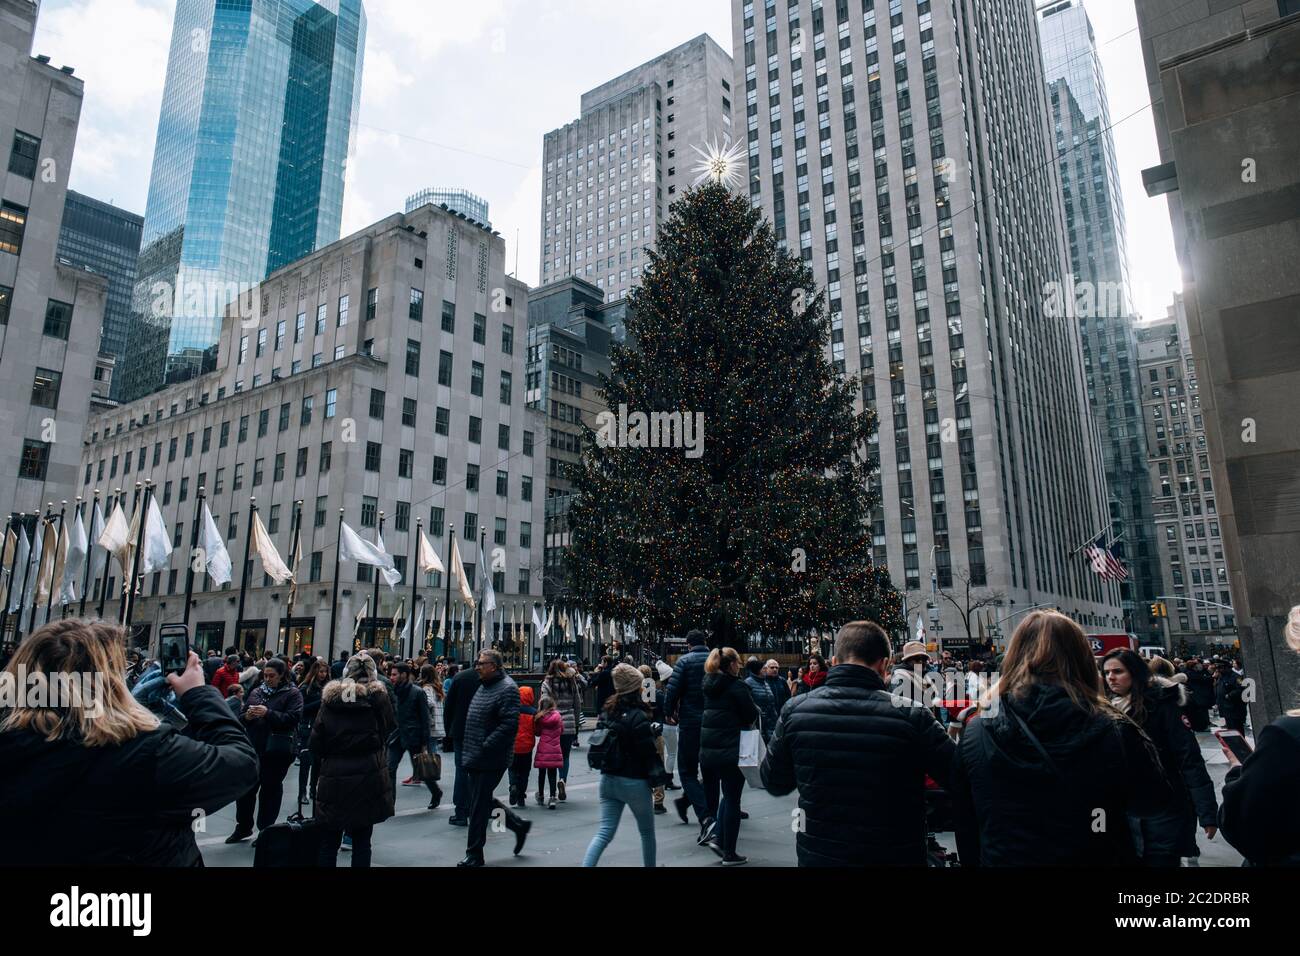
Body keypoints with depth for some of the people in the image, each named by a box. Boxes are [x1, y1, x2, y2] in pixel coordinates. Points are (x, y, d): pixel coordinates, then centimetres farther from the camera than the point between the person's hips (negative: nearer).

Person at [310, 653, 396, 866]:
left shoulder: (330, 696, 2)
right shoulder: (377, 696, -3)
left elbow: (315, 740, 1)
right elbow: (388, 730, 5)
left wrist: (324, 763, 14)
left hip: (334, 775, 1)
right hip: (368, 774, -1)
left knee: (328, 841, 11)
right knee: (361, 840, 6)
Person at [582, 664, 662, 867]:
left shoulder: (607, 712, 4)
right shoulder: (638, 716, -17)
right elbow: (648, 752, -16)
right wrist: (656, 777, -5)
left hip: (608, 779, 6)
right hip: (634, 782, -5)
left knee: (604, 832, 4)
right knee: (647, 831, 16)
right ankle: (650, 865, 28)